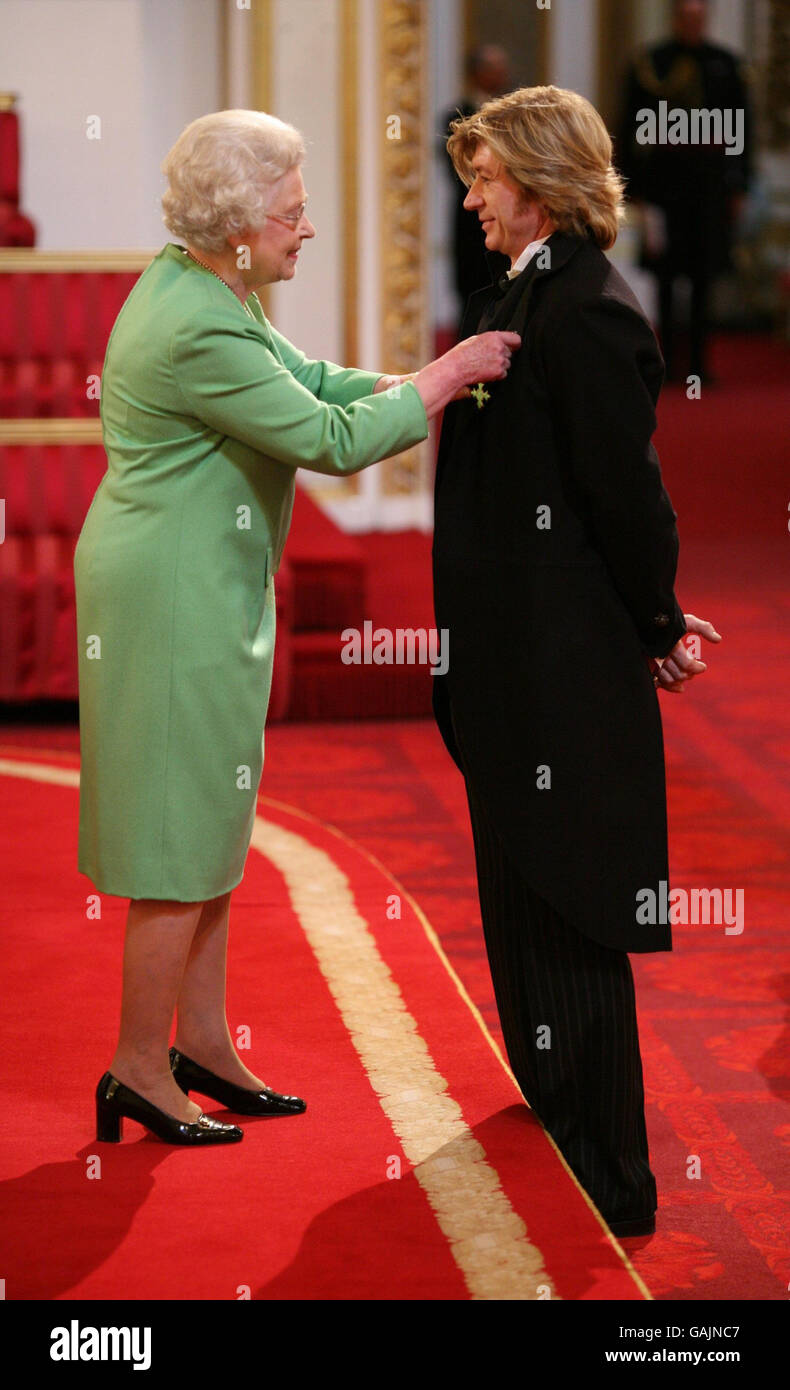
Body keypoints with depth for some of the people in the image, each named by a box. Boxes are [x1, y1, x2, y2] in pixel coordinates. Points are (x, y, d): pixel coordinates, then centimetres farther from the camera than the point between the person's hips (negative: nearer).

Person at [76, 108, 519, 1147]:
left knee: (213, 824, 16)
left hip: (210, 591, 10)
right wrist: (447, 375, -12)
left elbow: (312, 381, 13)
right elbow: (333, 440, -22)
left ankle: (203, 1040, 26)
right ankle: (139, 1070, 10)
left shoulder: (197, 284, 6)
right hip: (174, 598, -10)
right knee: (183, 834, -1)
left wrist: (426, 383, 1)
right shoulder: (197, 332, -25)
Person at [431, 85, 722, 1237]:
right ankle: (554, 1116, 38)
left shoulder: (588, 315, -21)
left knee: (564, 917, -2)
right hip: (516, 656, 10)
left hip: (566, 666, -10)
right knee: (520, 895, 22)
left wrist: (659, 626, -8)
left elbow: (625, 492, -19)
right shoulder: (515, 299, 9)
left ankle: (608, 1187, 8)